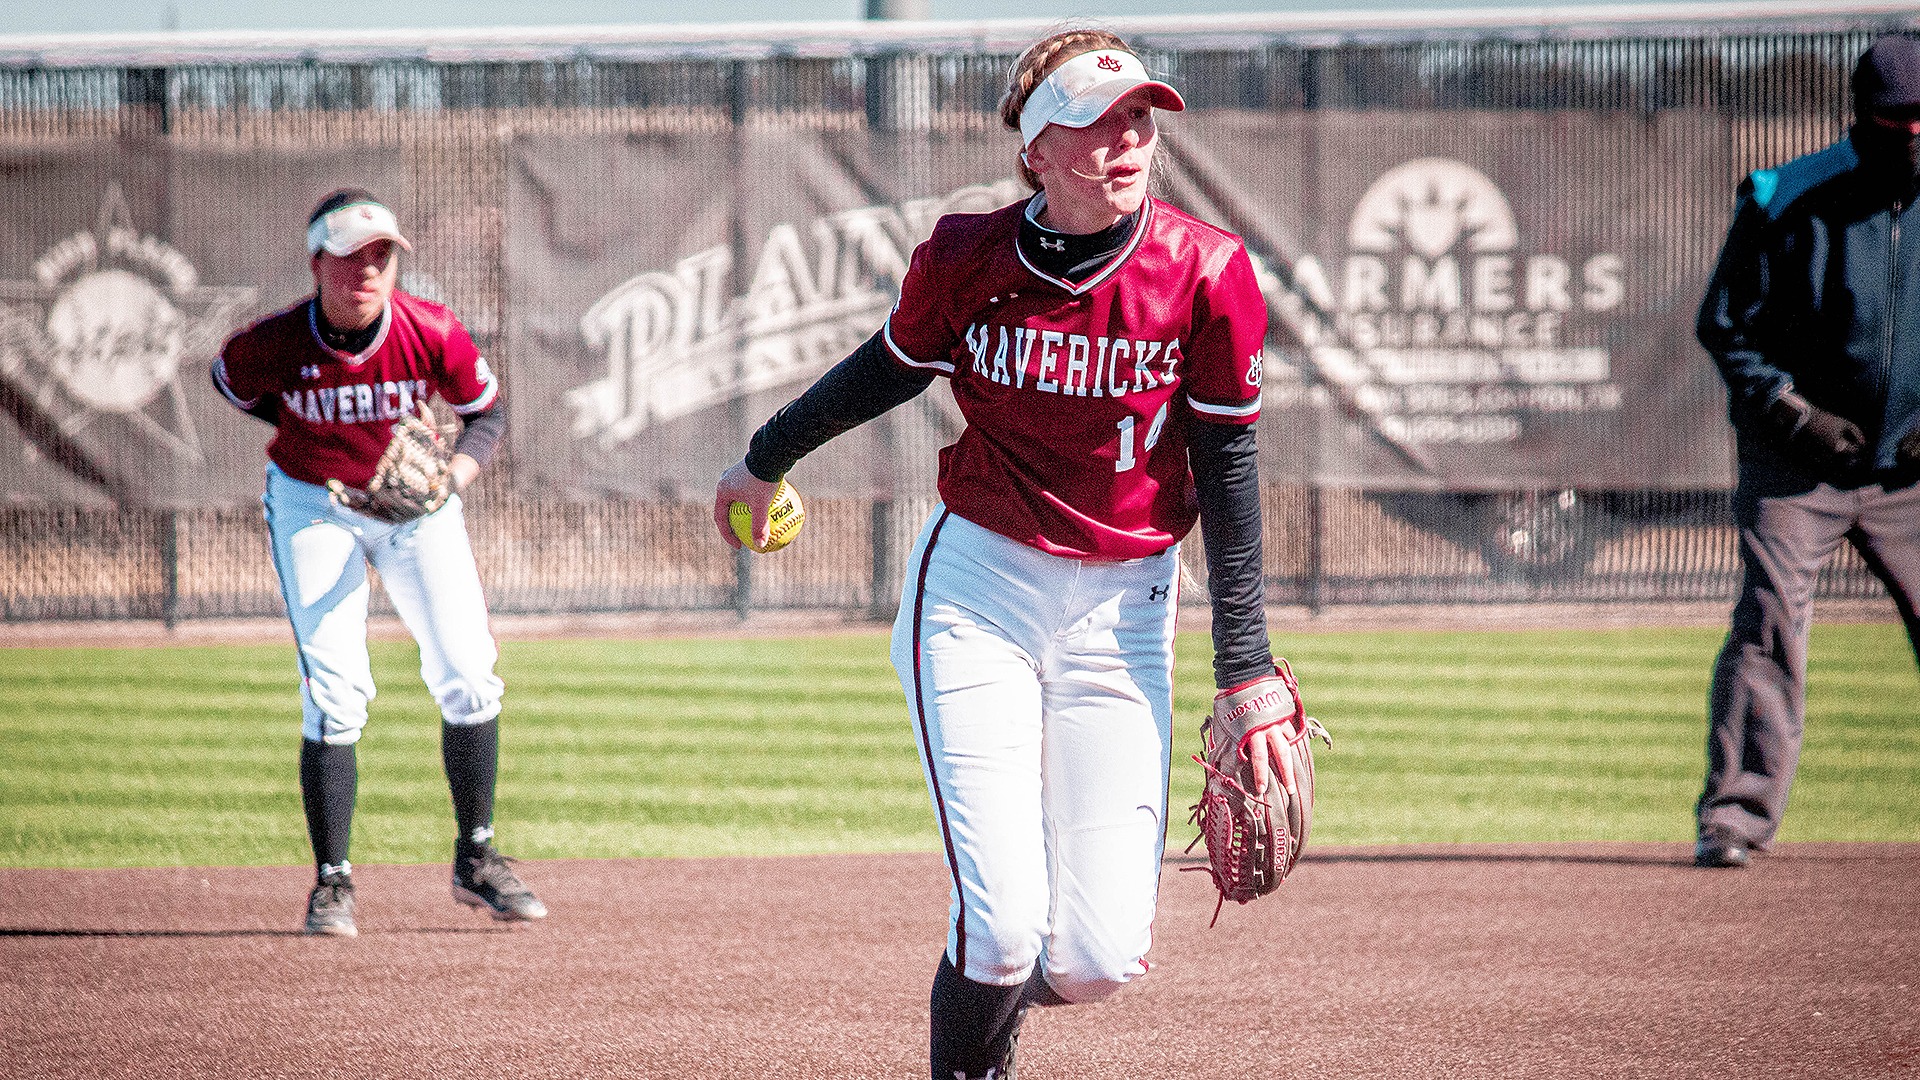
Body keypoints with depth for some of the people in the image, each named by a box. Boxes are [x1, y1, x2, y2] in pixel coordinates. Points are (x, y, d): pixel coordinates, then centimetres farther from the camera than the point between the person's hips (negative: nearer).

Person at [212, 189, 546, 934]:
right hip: (313, 504, -2)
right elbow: (229, 381, 2)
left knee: (469, 678, -4)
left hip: (417, 506, 2)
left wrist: (456, 474, -22)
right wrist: (304, 429, -8)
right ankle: (332, 880, 0)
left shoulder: (432, 334, -21)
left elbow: (488, 411, -4)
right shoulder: (275, 347, -23)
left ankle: (475, 860, 13)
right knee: (334, 696, -11)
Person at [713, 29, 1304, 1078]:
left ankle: (998, 990, 33)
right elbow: (891, 368, 12)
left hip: (1125, 605, 1)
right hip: (976, 587, -1)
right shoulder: (966, 257, -9)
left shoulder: (1205, 272, -11)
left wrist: (1246, 674, -7)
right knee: (1003, 929, -13)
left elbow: (1228, 473, -5)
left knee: (1101, 956, -4)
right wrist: (765, 460, 27)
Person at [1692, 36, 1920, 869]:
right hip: (1796, 465, -3)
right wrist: (1797, 413, -15)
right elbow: (1725, 329, -4)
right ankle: (1734, 816, -8)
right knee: (1769, 627, -12)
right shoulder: (1786, 205, -10)